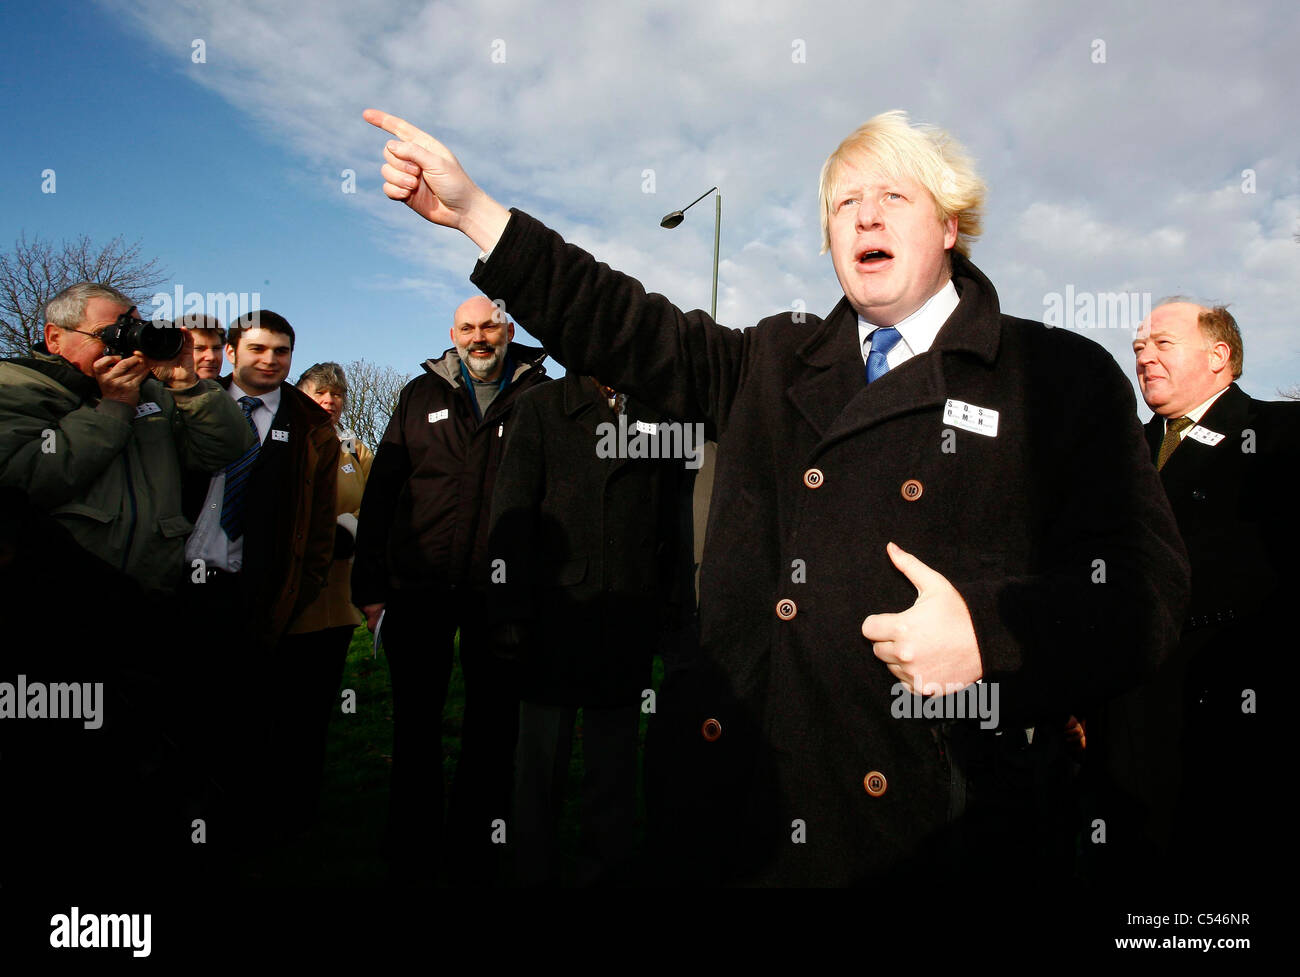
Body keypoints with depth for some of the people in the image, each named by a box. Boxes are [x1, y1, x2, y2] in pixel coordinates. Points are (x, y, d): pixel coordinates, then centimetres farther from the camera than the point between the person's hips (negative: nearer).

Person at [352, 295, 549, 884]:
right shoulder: (422, 396, 10)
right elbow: (380, 492, 8)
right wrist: (369, 585, 2)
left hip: (500, 593, -1)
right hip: (417, 590, 2)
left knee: (493, 726, 9)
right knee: (415, 725, 12)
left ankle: (475, 855, 28)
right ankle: (411, 855, 30)